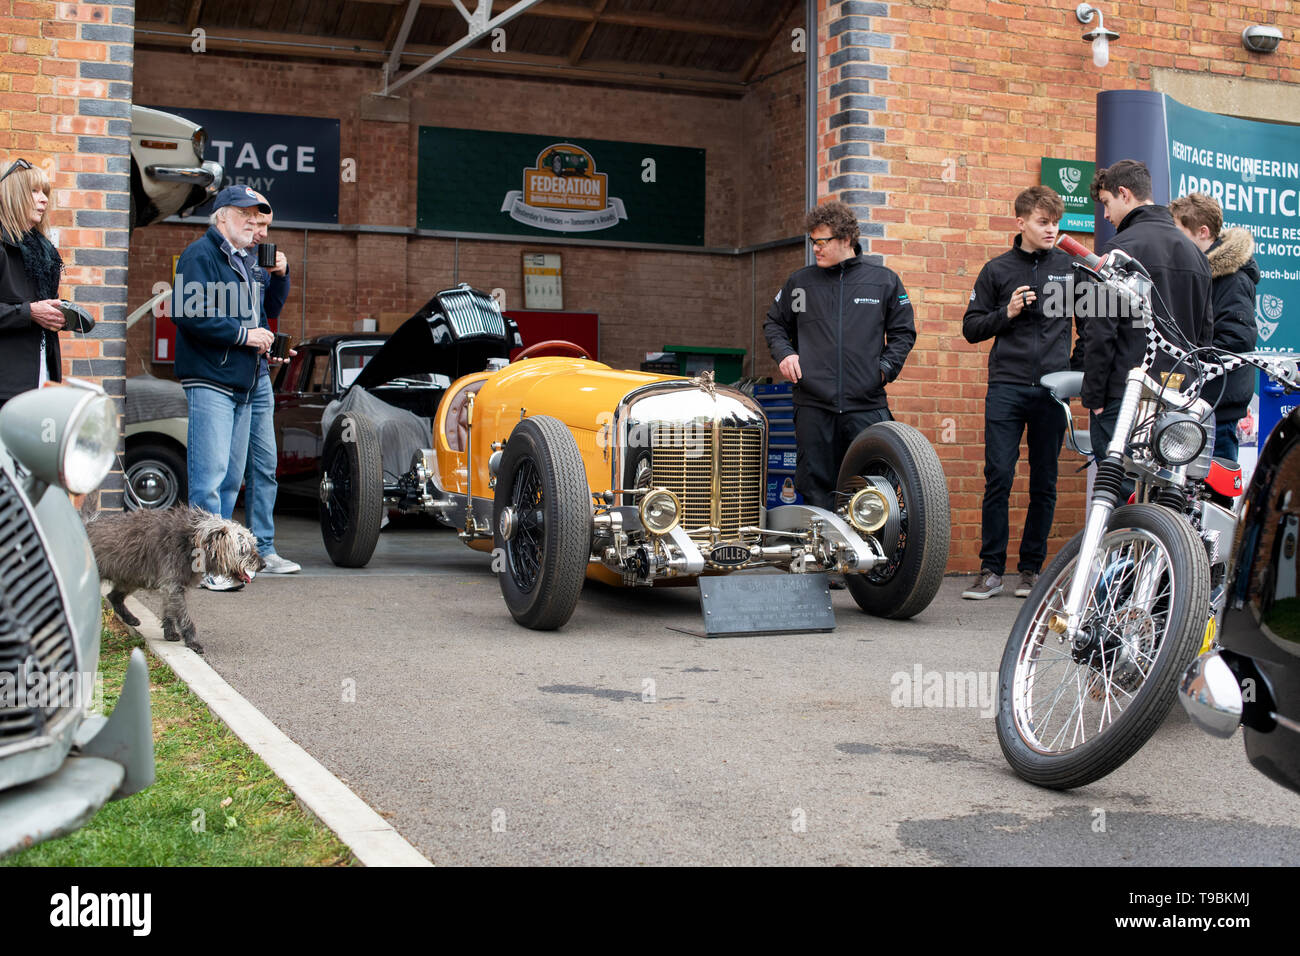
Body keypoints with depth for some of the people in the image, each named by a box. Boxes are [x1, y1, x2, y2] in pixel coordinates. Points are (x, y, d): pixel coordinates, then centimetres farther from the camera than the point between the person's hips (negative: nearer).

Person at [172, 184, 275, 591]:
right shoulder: (200, 254, -6)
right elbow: (191, 315, -19)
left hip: (243, 385, 9)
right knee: (210, 476, -11)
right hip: (209, 381, -9)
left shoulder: (245, 261, 22)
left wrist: (263, 339, 12)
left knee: (232, 475, 11)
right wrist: (244, 335, -15)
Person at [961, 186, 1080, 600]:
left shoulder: (1071, 267, 9)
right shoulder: (997, 270, 8)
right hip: (1007, 387, -1)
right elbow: (971, 328, 8)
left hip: (1053, 390, 1)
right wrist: (1007, 313, -6)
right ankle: (991, 568, 1)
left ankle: (1031, 567, 14)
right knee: (998, 478, -5)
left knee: (1044, 484, 5)